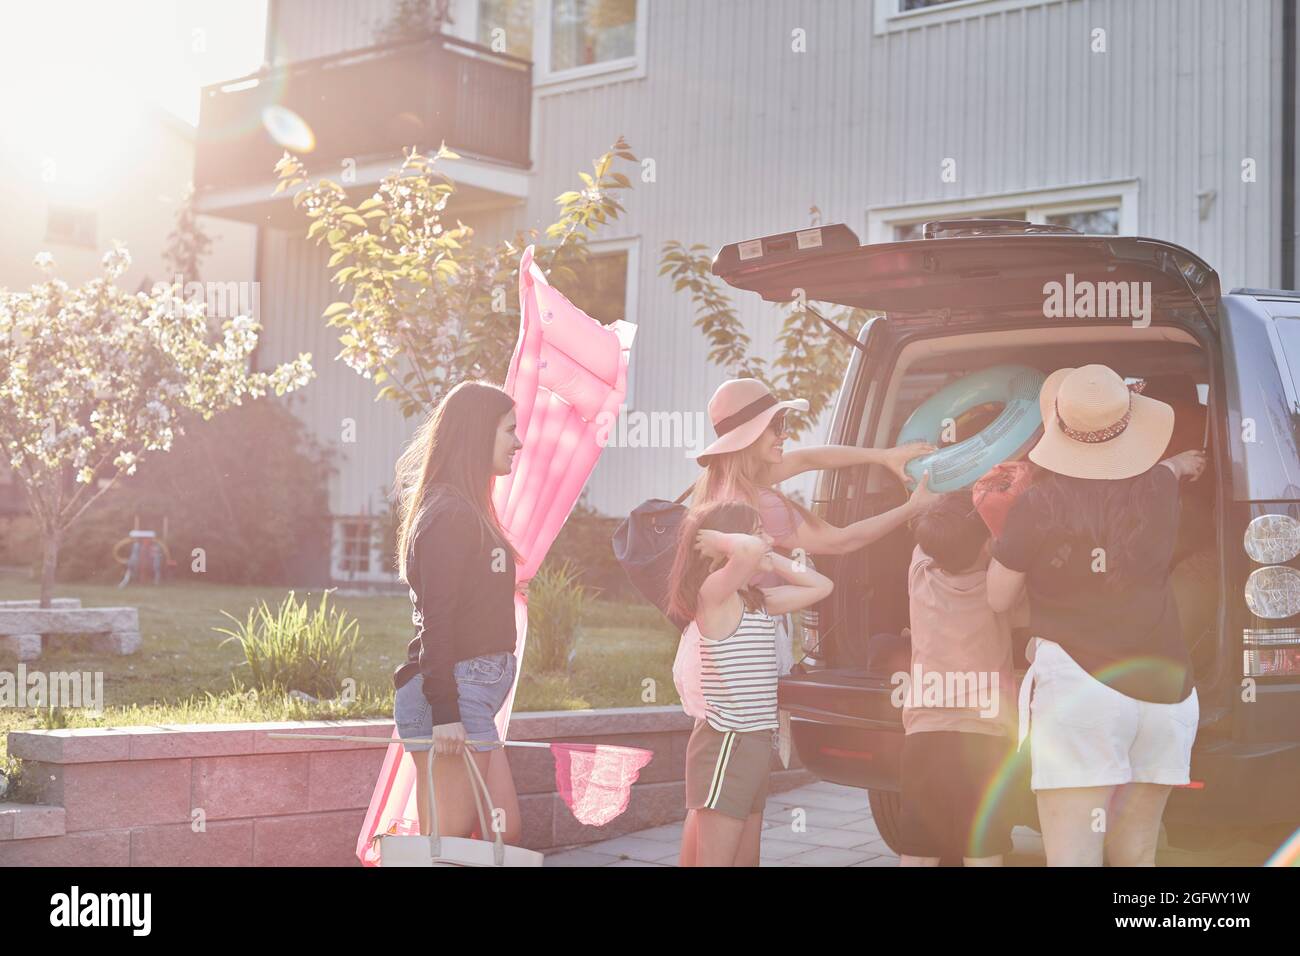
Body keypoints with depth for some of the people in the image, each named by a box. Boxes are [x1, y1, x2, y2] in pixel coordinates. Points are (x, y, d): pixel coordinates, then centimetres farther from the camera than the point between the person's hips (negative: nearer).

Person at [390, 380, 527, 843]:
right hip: (455, 691, -10)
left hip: (474, 691, 10)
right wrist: (444, 711, -22)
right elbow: (436, 617, -18)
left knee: (504, 830, 9)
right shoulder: (449, 514, -13)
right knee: (450, 841, -7)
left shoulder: (468, 511, 18)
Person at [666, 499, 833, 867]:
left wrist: (771, 559, 11)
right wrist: (718, 540, -14)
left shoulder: (755, 600, 13)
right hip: (725, 744, -9)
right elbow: (749, 550, -34)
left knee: (746, 860, 14)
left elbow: (820, 586, 19)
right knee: (715, 861, -6)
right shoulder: (713, 592, -14)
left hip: (753, 742, 9)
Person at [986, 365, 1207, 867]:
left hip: (1078, 685, -5)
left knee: (1072, 857, -8)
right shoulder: (1160, 489, 4)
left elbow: (997, 599, 3)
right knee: (1134, 857, 18)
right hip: (1166, 689, 6)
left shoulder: (1037, 506, -9)